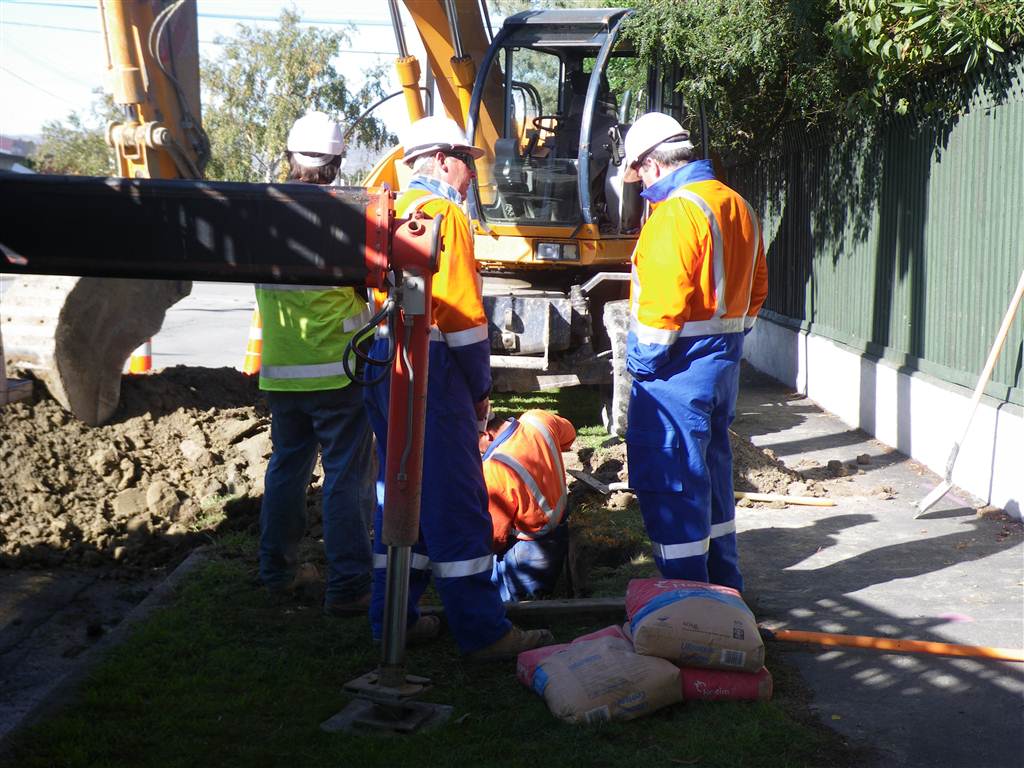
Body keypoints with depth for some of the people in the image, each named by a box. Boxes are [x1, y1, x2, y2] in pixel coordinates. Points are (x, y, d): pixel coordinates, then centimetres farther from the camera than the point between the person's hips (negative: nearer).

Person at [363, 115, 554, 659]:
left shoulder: (389, 211, 16)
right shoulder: (444, 214, -9)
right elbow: (462, 311, -15)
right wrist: (481, 388, -5)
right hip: (430, 369, -9)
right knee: (456, 501, -5)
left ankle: (394, 618, 22)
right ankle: (482, 631, 0)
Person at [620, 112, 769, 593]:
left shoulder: (675, 213, -18)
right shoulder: (737, 206, 12)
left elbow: (662, 304, -23)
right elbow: (756, 289, 18)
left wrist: (642, 363, -12)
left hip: (678, 370, -10)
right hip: (725, 359, 10)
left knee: (669, 479, -1)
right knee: (711, 470, 20)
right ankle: (722, 581, 31)